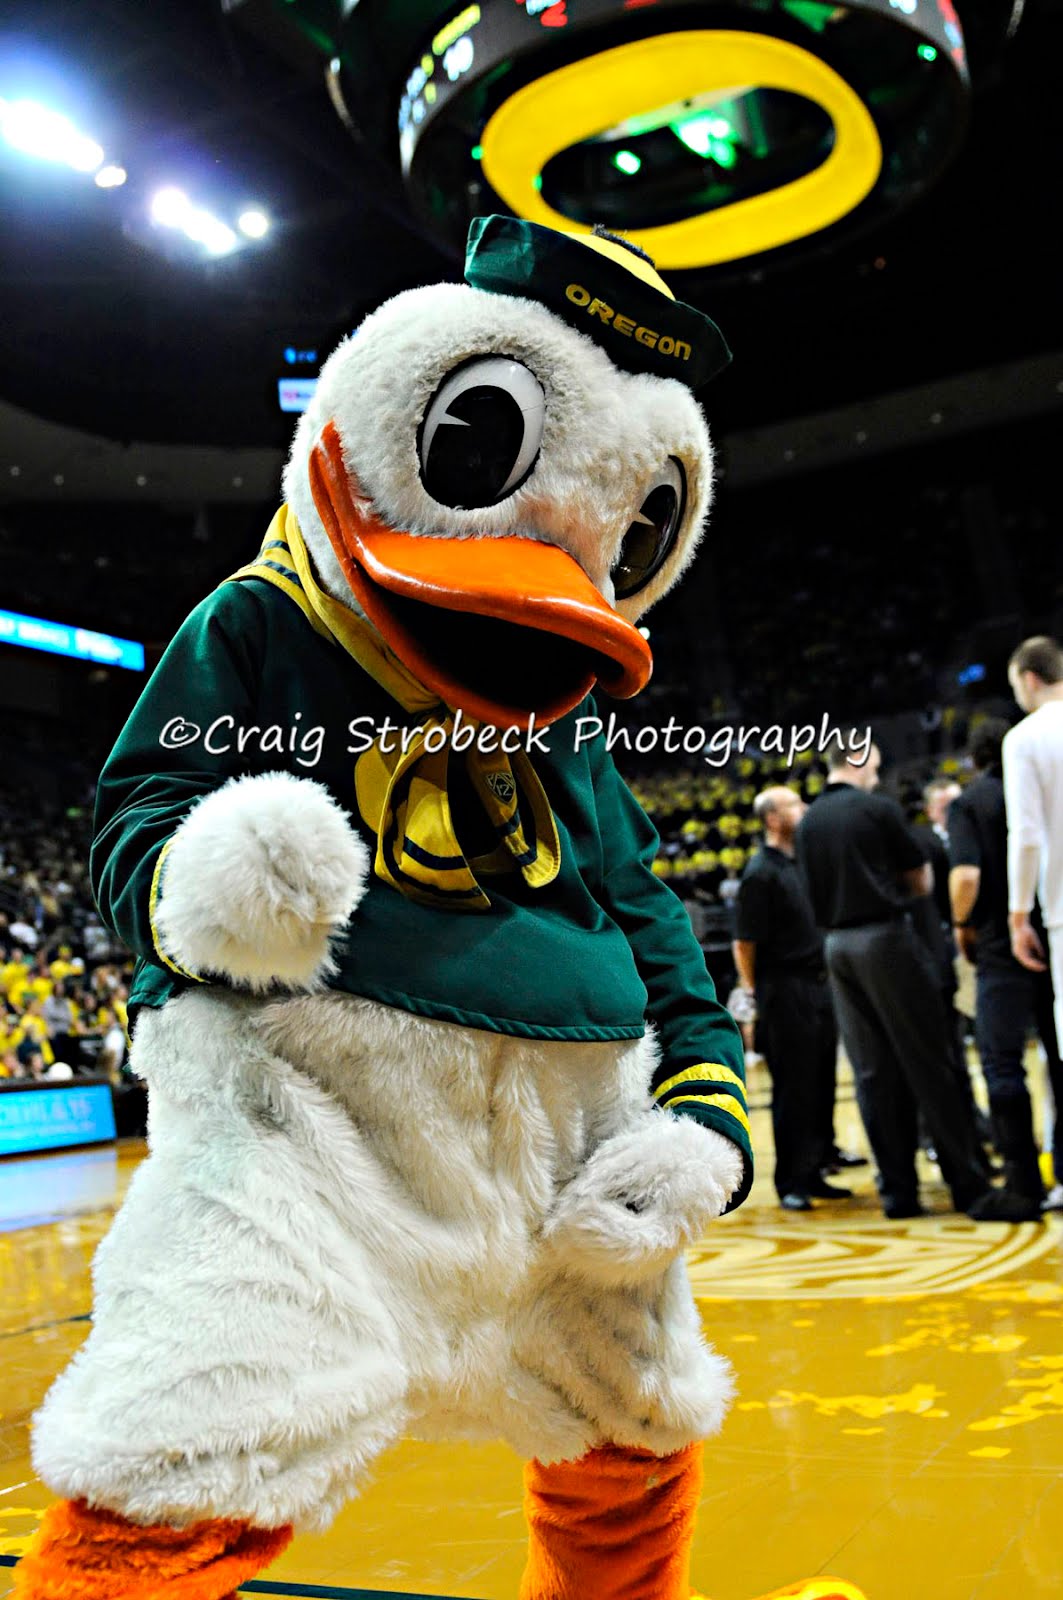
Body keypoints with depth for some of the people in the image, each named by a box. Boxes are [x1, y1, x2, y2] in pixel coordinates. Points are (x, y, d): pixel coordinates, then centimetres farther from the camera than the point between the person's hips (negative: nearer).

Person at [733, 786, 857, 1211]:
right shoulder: (761, 873, -13)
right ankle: (791, 1183, 9)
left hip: (818, 985, 8)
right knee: (793, 1090, -1)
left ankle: (813, 1172, 21)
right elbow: (745, 942, -13)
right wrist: (754, 990, -8)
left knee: (821, 1085, 11)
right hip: (785, 990, -8)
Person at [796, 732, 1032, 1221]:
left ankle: (898, 1189, 10)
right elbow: (922, 881, 0)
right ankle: (971, 1186, -1)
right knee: (927, 1064, -3)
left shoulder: (807, 823, 10)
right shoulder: (878, 809, -7)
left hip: (837, 943, 6)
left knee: (872, 1071, 8)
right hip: (886, 937, -6)